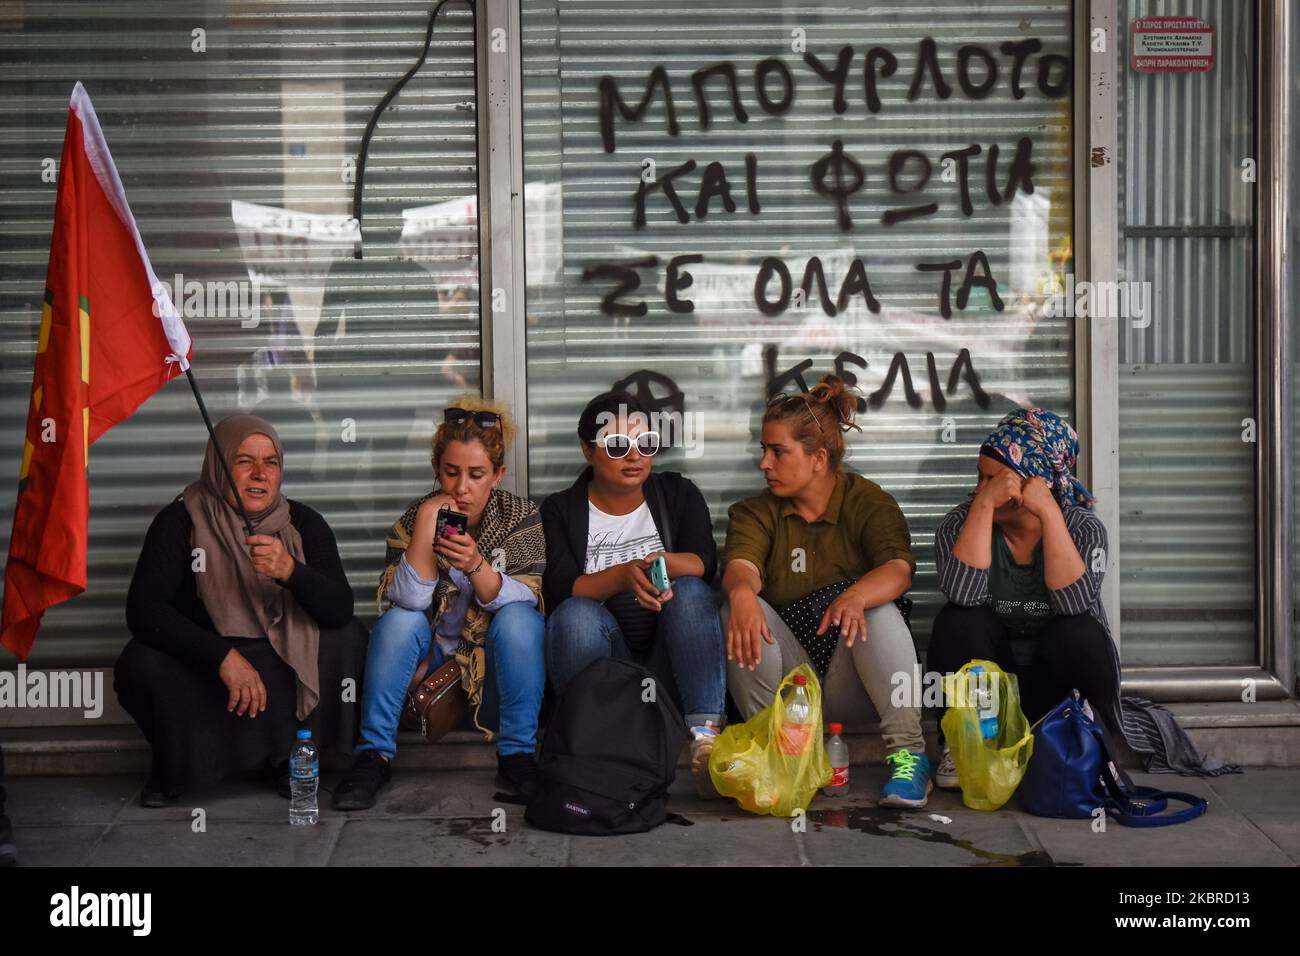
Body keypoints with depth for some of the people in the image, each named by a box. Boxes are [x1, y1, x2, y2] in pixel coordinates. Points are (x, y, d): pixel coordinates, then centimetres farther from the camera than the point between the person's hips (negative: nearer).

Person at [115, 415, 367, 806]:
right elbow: (142, 609, -22)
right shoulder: (181, 522, -12)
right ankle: (177, 763, 1)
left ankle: (285, 755, -2)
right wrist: (223, 656, -33)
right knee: (140, 665, -31)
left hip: (283, 670, 2)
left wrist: (290, 570, -37)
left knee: (349, 638, -21)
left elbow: (340, 610, -16)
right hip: (199, 669, -2)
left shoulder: (303, 523, -6)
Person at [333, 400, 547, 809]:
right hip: (429, 658, 1)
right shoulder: (415, 517, -7)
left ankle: (518, 756, -24)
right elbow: (410, 600, -21)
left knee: (518, 619, -29)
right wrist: (426, 525, -29)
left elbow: (525, 601, -21)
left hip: (492, 658, -1)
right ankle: (373, 756, -22)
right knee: (399, 621, -26)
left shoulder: (521, 518, -8)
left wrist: (476, 565, -39)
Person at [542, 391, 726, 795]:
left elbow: (704, 561, -6)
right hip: (600, 669, -1)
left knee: (690, 591, -27)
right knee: (575, 615, -30)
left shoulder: (678, 493, 12)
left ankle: (705, 735, -41)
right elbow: (560, 590, -11)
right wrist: (621, 576, -30)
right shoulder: (560, 511, 7)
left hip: (668, 667, 1)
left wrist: (666, 563, -29)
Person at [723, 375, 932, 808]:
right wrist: (741, 592, -43)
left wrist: (855, 596, -45)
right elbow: (741, 564, -17)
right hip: (787, 677, 2)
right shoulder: (756, 512, 6)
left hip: (851, 688, -2)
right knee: (741, 610, -23)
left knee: (879, 611, -30)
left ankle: (907, 753, -28)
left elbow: (899, 570, -21)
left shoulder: (869, 502, -1)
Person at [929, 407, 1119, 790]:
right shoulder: (962, 523, -7)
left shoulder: (1083, 527, -8)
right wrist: (983, 503, -29)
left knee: (1077, 633, -31)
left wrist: (1049, 513, -30)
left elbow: (1074, 601, -29)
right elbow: (962, 592, -29)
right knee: (959, 622, -27)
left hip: (1058, 680, -1)